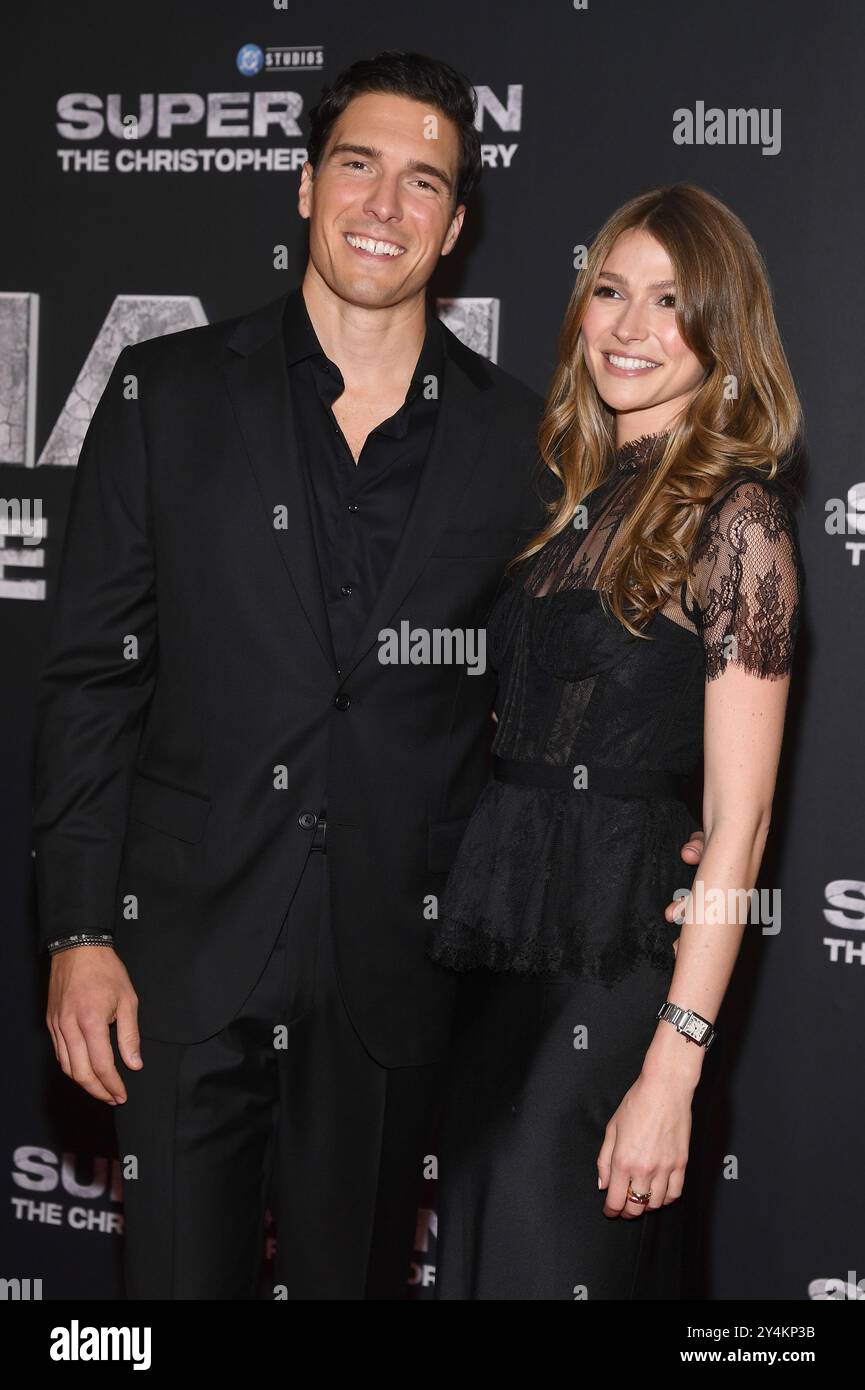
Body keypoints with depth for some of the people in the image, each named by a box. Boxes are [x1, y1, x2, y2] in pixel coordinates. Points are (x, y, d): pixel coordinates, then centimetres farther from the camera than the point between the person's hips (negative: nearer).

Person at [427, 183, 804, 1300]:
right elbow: (516, 736, 11)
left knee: (556, 1263, 3)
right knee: (473, 1250, 17)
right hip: (499, 955, 7)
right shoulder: (577, 499, 12)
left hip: (615, 970, -7)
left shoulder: (735, 514, -10)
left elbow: (738, 818, -15)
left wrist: (673, 1070, -19)